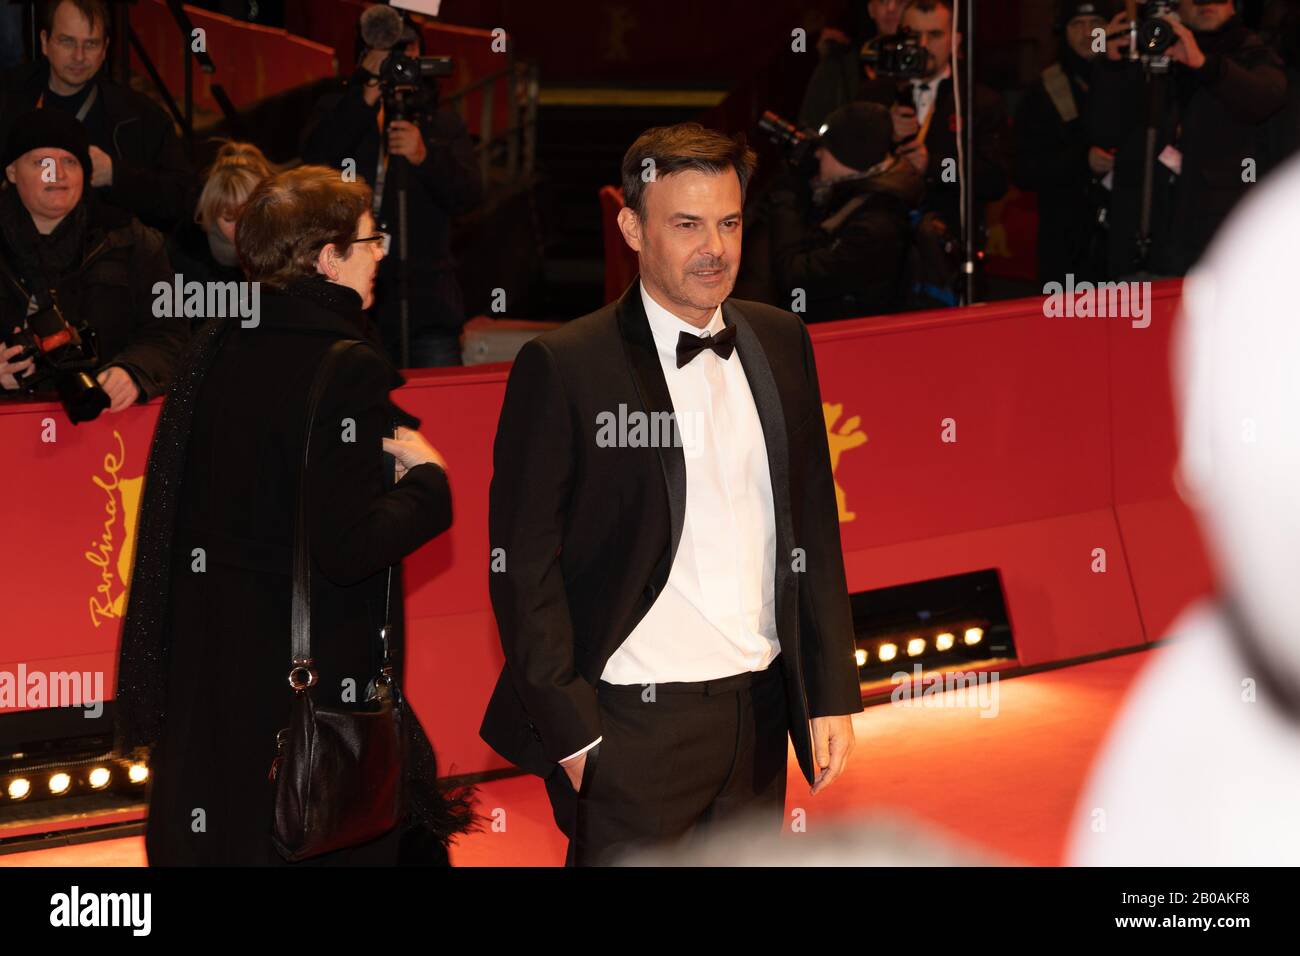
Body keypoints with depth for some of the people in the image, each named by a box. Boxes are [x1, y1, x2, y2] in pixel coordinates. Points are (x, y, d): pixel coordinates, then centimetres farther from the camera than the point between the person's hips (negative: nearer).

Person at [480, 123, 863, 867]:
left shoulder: (781, 344, 8)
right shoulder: (562, 367, -9)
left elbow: (815, 526, 12)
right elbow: (522, 567, -8)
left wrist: (833, 695, 7)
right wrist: (572, 733, -10)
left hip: (760, 714, 5)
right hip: (635, 723, -5)